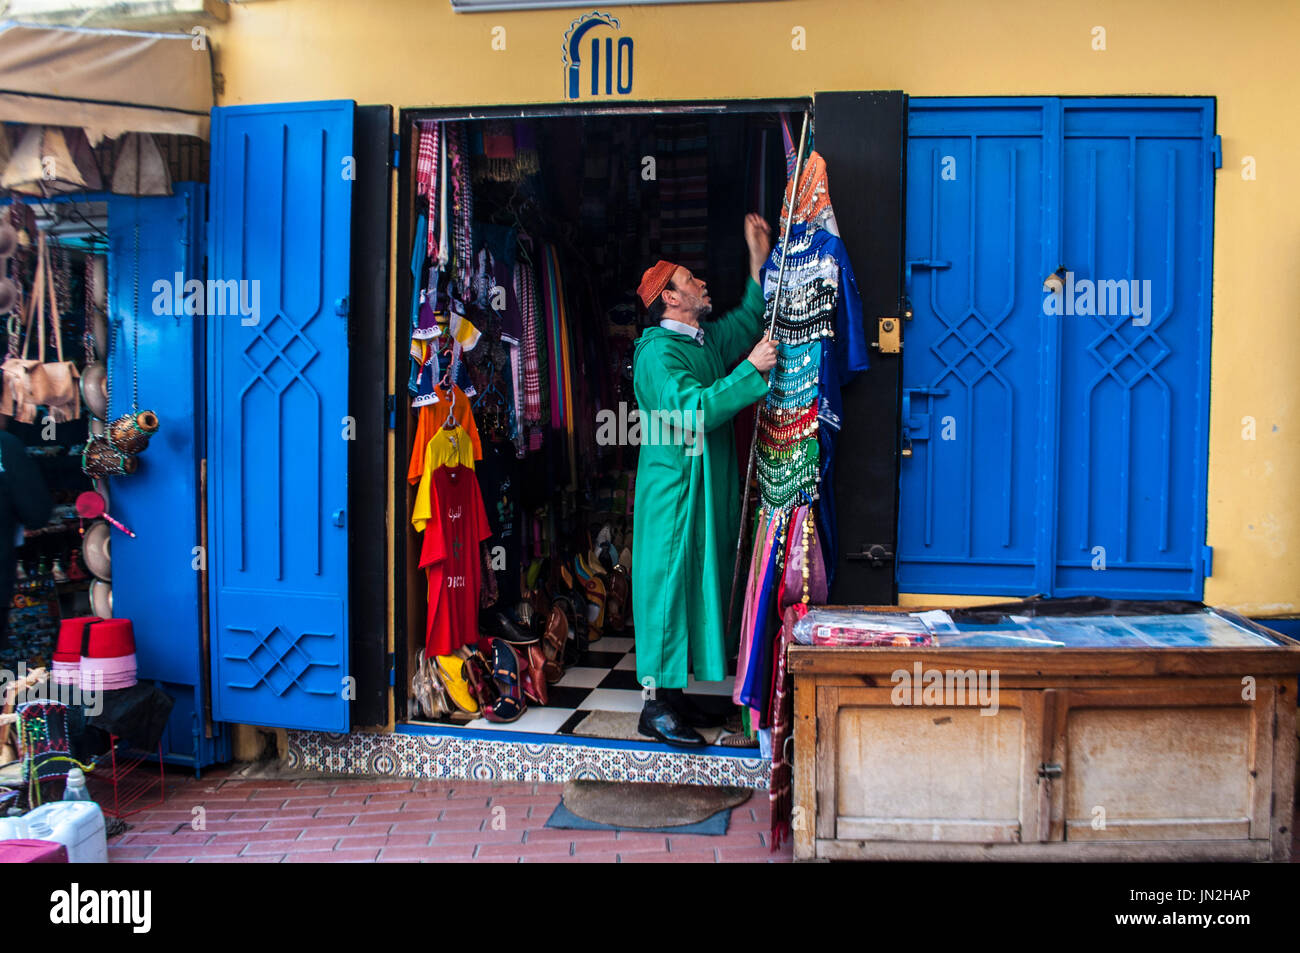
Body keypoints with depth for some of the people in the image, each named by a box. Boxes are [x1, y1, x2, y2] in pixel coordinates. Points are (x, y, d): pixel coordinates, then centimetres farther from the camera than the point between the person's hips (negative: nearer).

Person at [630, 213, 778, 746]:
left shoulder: (706, 340, 13)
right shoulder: (658, 353, -15)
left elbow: (751, 318, 31)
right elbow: (692, 411, -28)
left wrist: (760, 260, 22)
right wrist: (750, 370, -26)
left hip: (708, 490, 10)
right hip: (675, 488, -9)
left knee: (695, 586, 12)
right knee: (668, 586, -6)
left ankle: (675, 695, 21)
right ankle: (656, 706, 0)